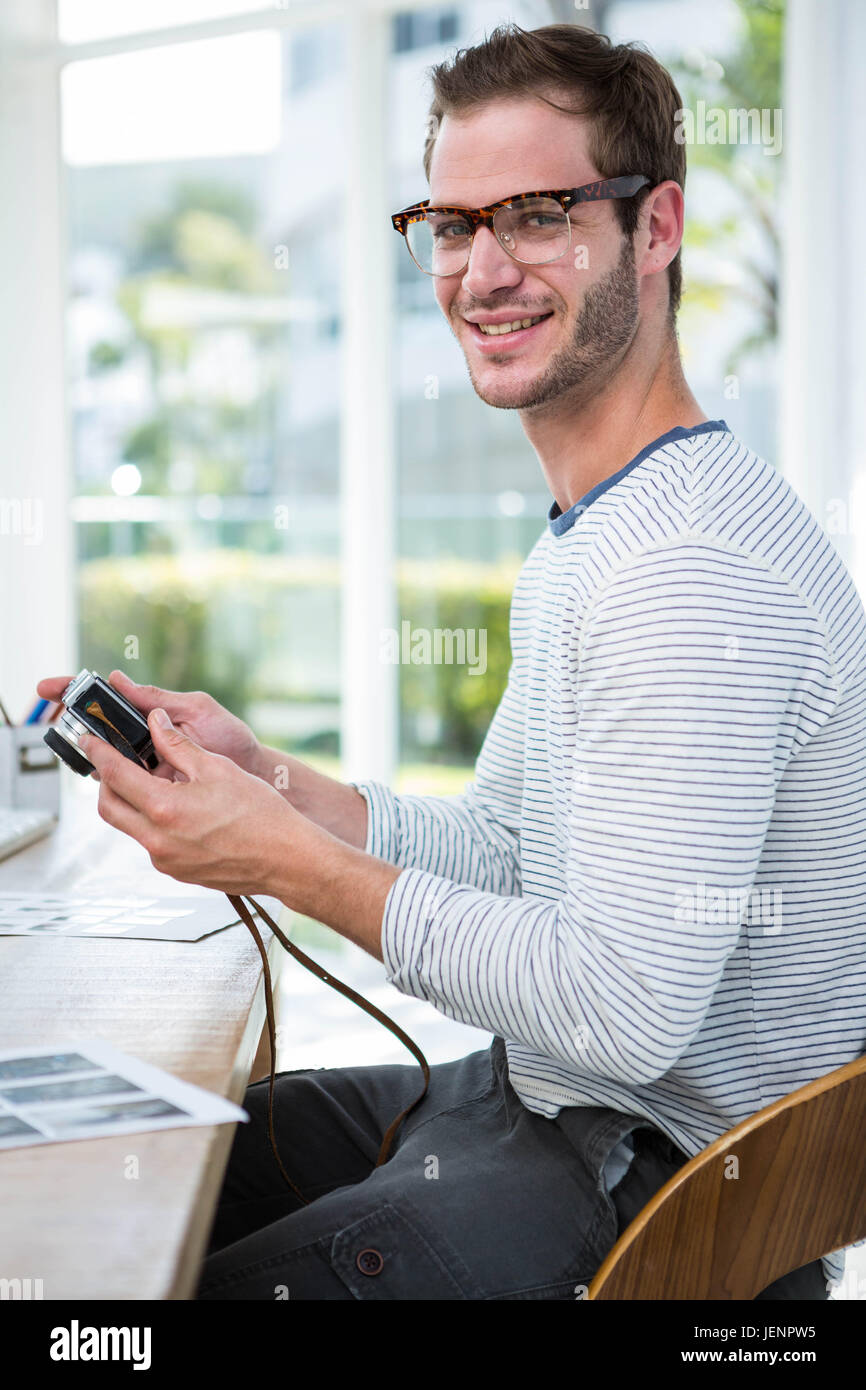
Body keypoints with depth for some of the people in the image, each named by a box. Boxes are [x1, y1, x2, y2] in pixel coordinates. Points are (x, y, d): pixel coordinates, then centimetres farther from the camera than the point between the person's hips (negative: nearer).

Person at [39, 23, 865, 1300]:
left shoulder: (691, 573, -27)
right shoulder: (590, 538, 10)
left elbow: (627, 1014, -29)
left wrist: (295, 862, -23)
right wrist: (266, 776, -3)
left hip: (666, 1188, -10)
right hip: (534, 1098, 10)